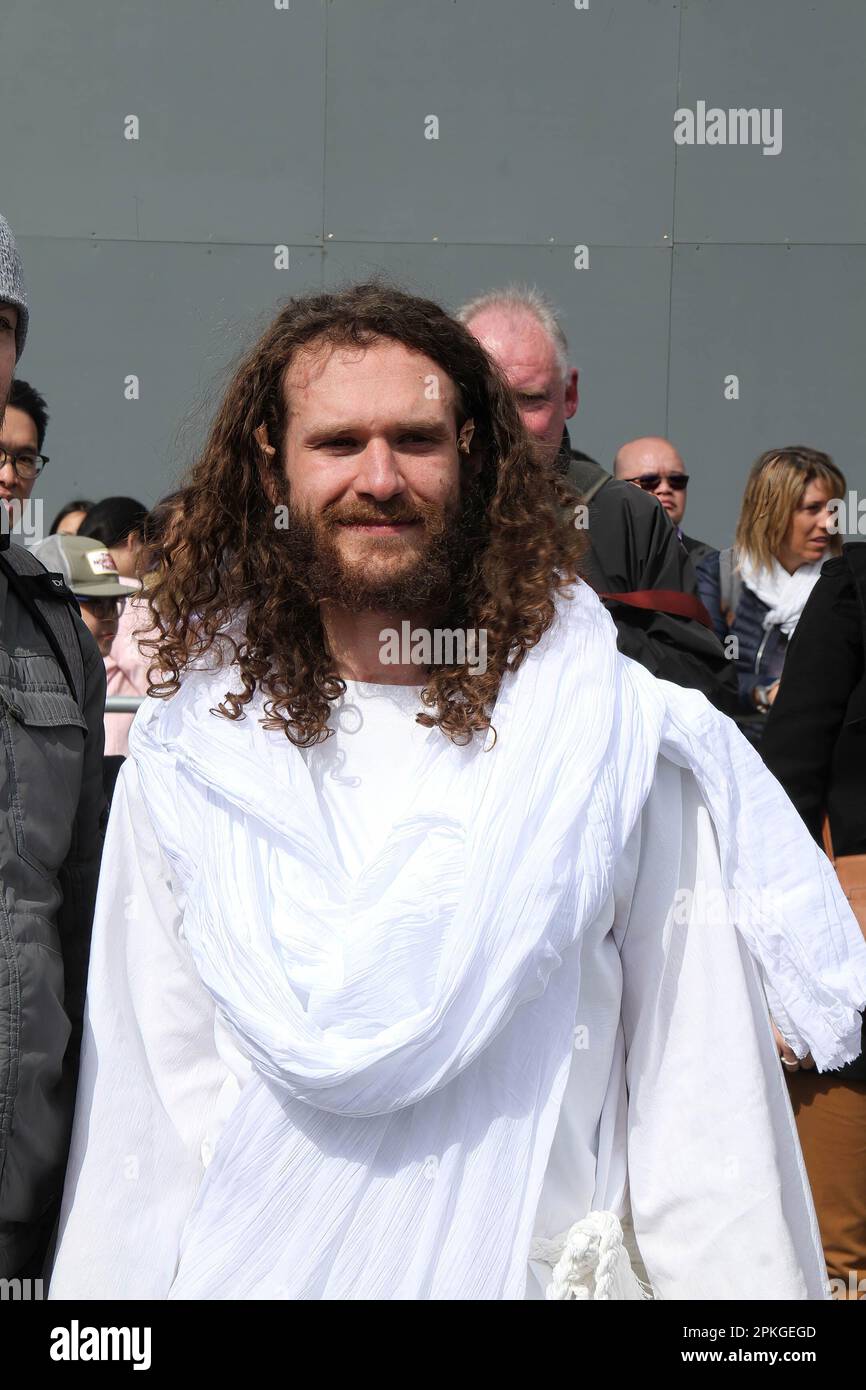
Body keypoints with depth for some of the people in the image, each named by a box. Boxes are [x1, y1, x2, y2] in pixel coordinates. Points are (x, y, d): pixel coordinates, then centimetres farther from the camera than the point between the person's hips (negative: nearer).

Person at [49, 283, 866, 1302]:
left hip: (541, 1262, -1)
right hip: (251, 1268, 2)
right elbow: (143, 1117, -1)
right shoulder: (185, 758, -4)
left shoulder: (615, 730, -9)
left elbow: (700, 1117, -8)